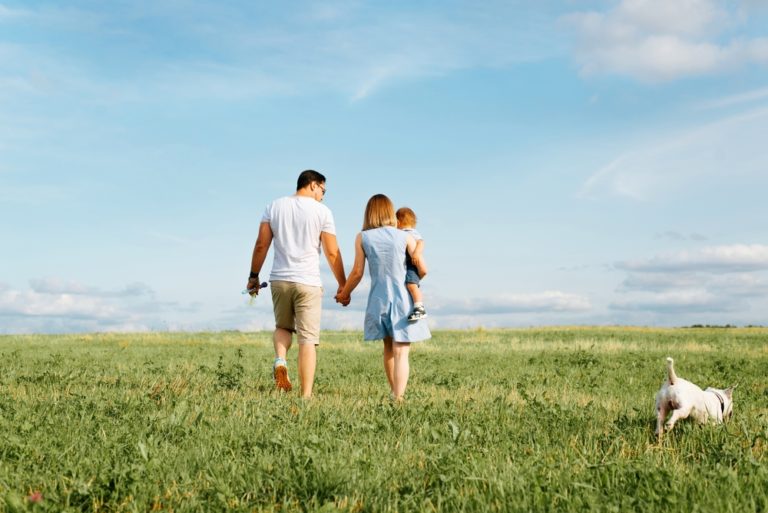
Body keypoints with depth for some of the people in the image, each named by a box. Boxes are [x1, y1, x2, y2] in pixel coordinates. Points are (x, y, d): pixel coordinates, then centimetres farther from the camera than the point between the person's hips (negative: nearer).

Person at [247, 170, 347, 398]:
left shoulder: (274, 206, 8)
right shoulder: (322, 211, -1)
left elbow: (261, 245, 5)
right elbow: (332, 253, -2)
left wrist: (253, 276, 15)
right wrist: (342, 285, 7)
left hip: (279, 279, 3)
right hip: (308, 282, -3)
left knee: (283, 327, 24)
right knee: (308, 339, 0)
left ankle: (280, 361, -5)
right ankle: (306, 396, -4)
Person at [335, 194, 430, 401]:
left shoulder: (362, 238, 0)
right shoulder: (405, 237, -1)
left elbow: (357, 272, 0)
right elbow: (423, 269, 0)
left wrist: (345, 293, 17)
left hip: (378, 300, 2)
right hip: (402, 299, -2)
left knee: (389, 348, 20)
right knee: (401, 352, -5)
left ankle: (395, 393, 28)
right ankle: (398, 397, -15)